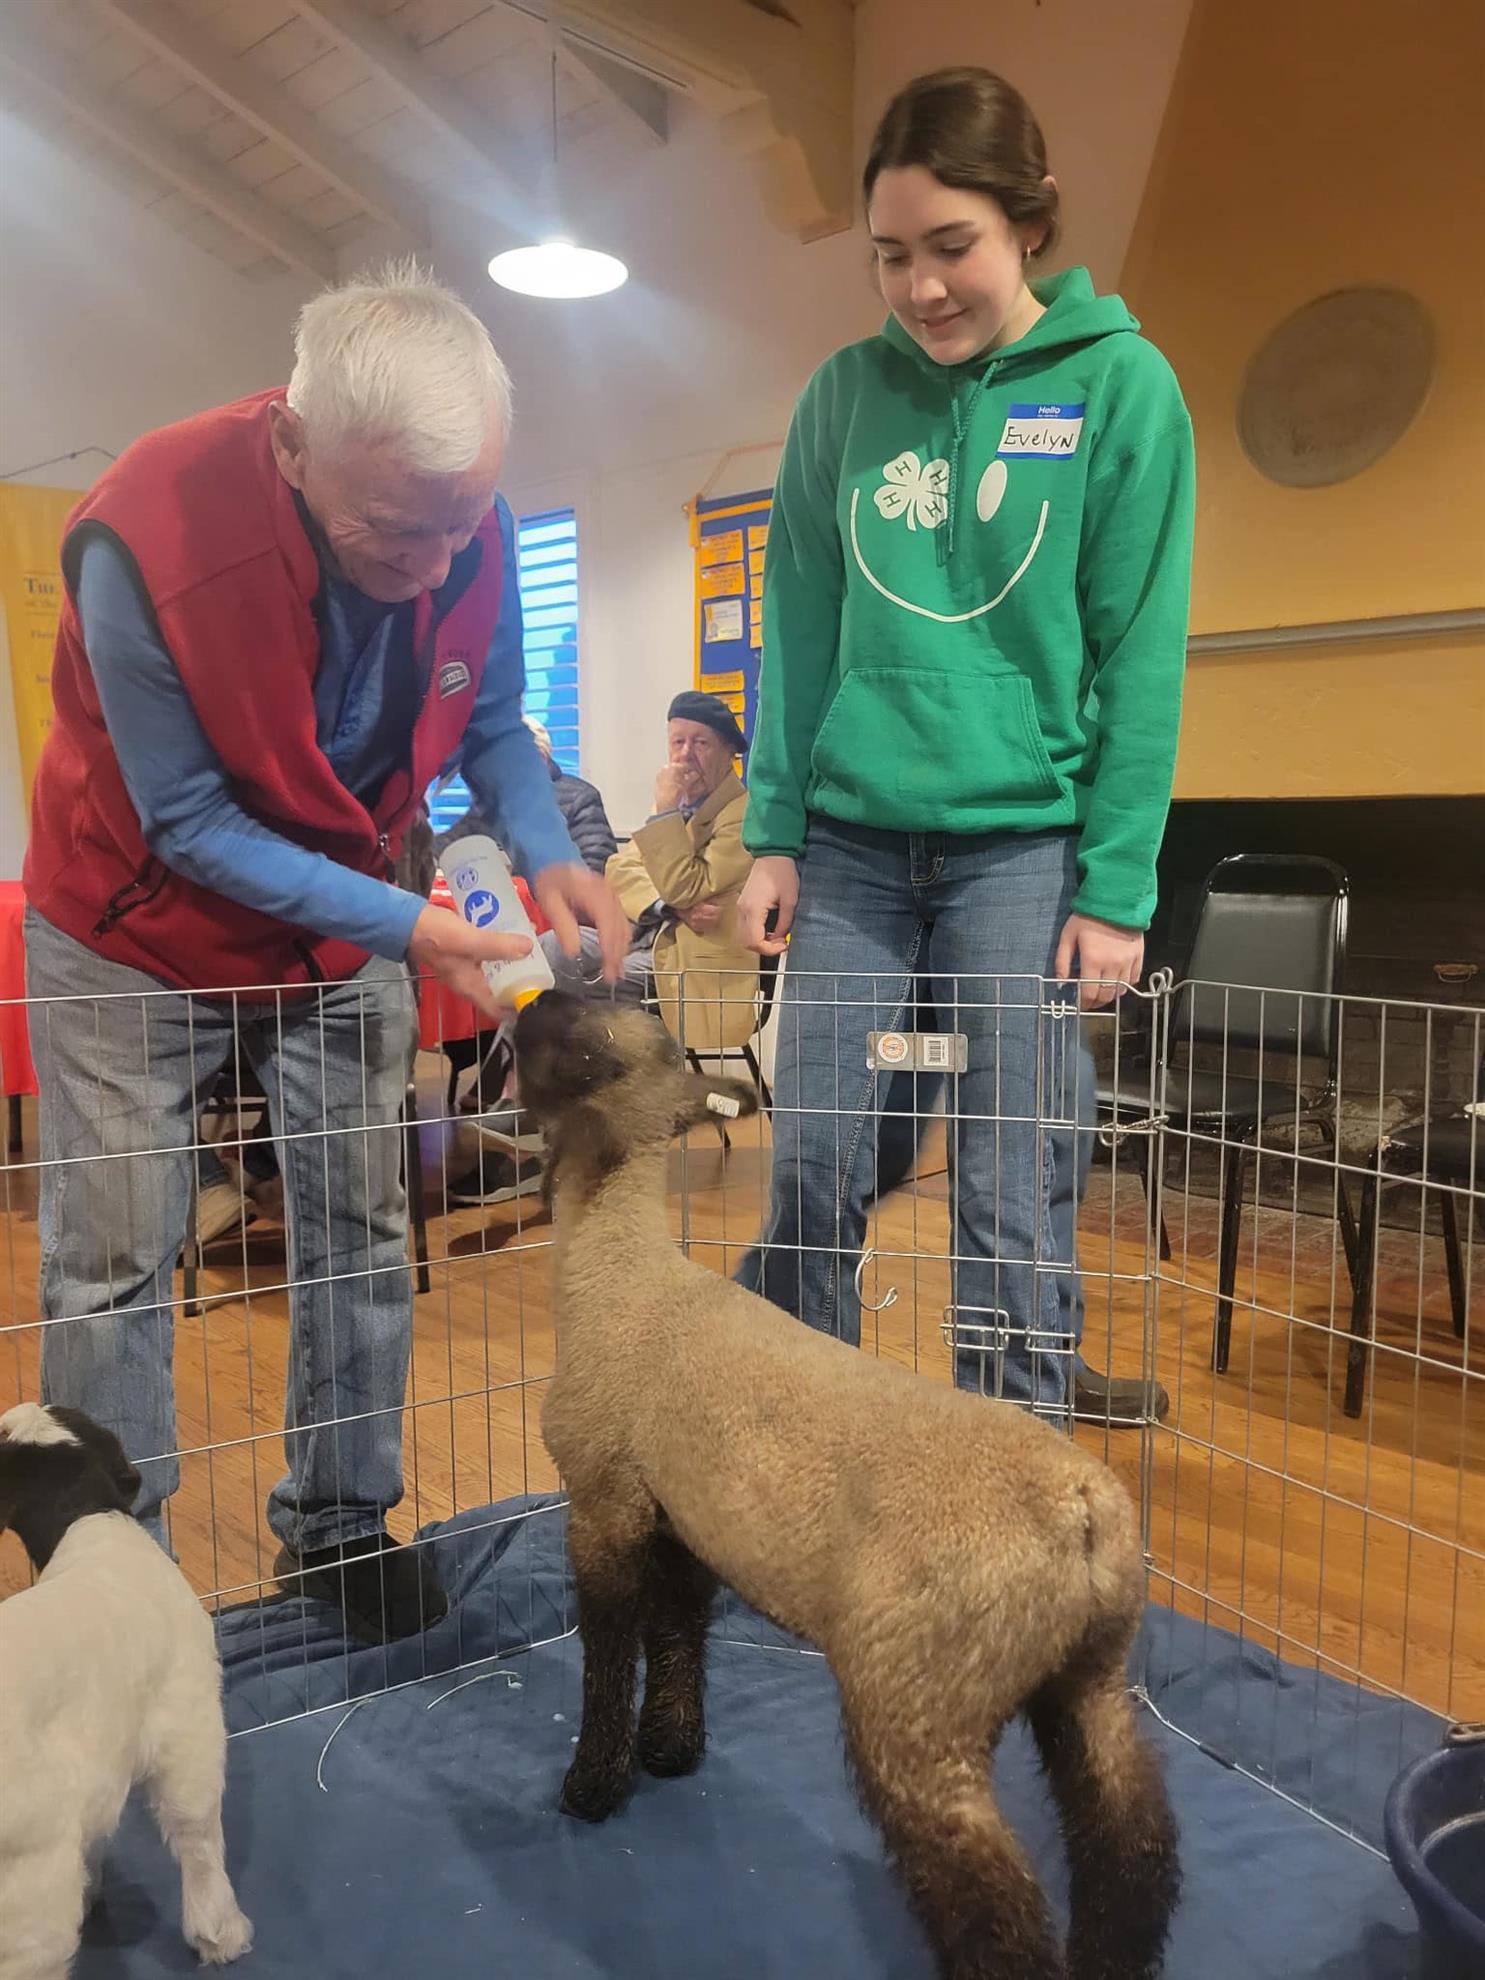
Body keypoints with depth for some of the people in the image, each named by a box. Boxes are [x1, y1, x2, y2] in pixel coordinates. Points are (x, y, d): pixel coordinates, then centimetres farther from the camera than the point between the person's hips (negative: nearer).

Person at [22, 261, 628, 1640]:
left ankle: (340, 1525, 24)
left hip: (346, 919, 4)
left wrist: (550, 855, -21)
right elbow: (187, 822, -24)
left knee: (361, 1231, 7)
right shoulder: (144, 539, -32)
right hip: (137, 936, -3)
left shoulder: (468, 529, -19)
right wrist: (408, 925, -30)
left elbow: (492, 725, -2)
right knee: (113, 1260, 2)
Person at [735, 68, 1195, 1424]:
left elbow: (1140, 655, -4)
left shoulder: (1121, 385, -1)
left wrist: (1117, 889, -9)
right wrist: (774, 835, 2)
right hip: (851, 840, 3)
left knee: (1016, 1197, 1)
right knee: (812, 1172, 5)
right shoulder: (846, 394, 8)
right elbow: (800, 628, 8)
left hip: (1025, 842, -2)